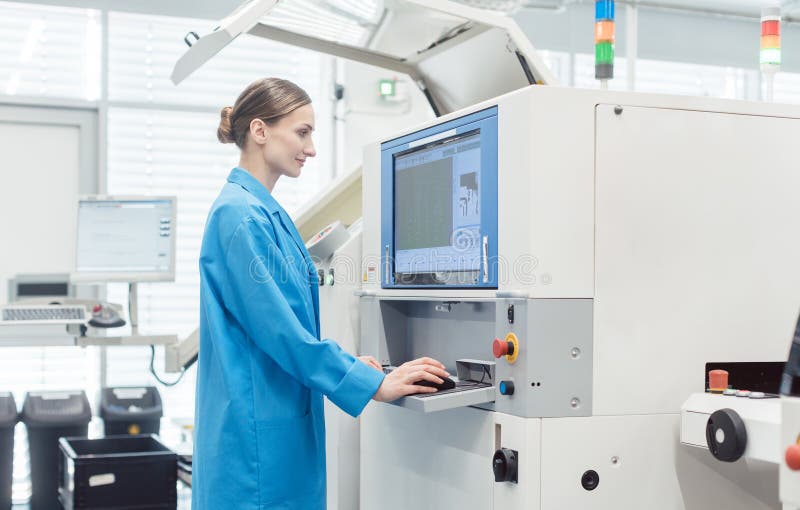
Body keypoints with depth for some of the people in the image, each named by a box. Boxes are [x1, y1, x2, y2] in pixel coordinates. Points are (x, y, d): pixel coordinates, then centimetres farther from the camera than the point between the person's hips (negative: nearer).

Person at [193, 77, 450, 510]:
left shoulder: (266, 212, 13)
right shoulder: (239, 216, -17)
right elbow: (278, 329, -22)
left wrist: (344, 361, 11)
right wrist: (374, 385, -18)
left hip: (282, 425, 9)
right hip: (259, 430, -9)